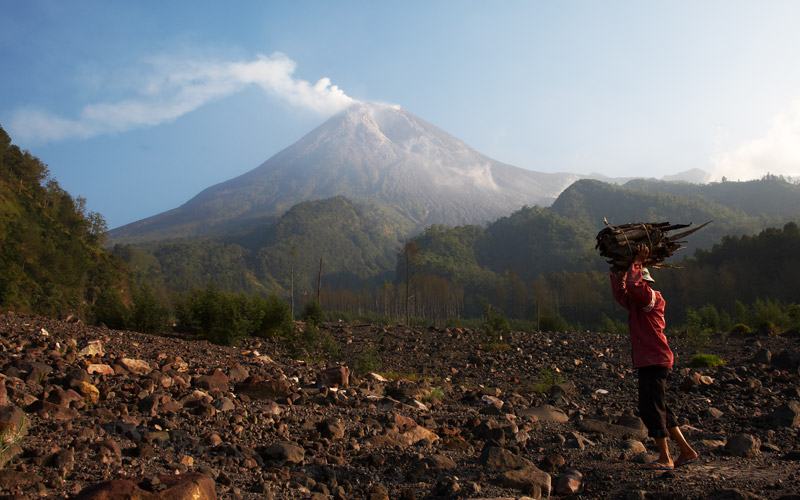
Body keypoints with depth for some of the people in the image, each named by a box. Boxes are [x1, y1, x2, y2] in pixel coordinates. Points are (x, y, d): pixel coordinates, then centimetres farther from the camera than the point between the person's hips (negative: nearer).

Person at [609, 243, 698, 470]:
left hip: (655, 362, -10)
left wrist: (637, 262, -19)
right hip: (647, 362, 10)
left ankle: (665, 459, -1)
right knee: (658, 409, 15)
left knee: (651, 409, -7)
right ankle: (687, 451, 23)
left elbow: (633, 286, -29)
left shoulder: (652, 298, -12)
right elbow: (620, 293, 30)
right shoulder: (637, 302, 16)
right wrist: (616, 274, 18)